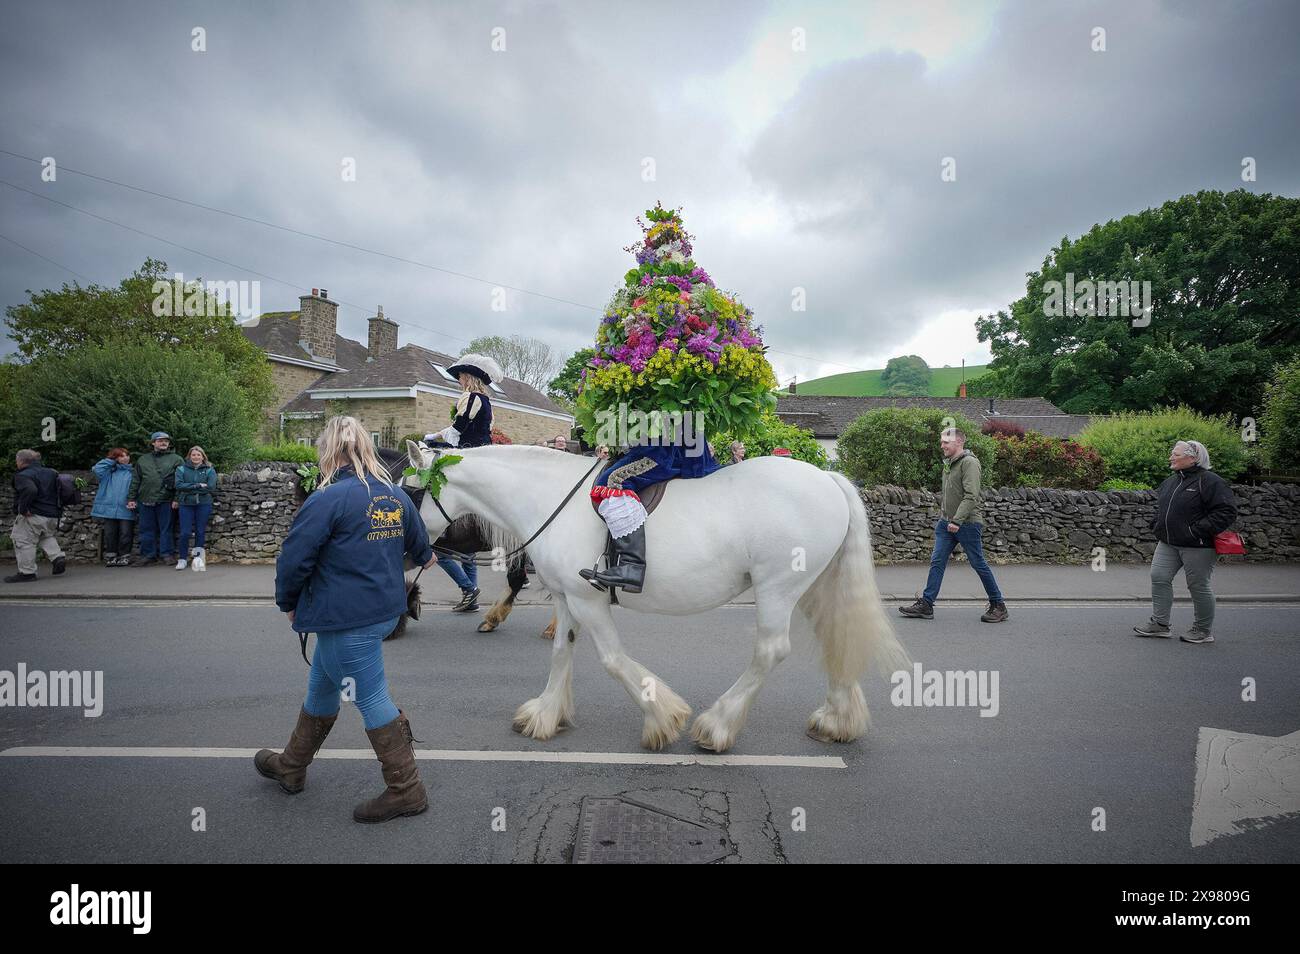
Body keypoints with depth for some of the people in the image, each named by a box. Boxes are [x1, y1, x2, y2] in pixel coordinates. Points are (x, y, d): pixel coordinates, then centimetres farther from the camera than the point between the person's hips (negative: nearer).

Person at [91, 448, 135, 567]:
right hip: (109, 509, 2)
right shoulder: (110, 471, 13)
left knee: (125, 534, -1)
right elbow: (97, 469, -4)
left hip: (125, 509, -2)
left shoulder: (132, 472, 7)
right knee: (110, 534, 6)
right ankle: (110, 556, 13)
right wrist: (111, 460, 5)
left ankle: (124, 556, 9)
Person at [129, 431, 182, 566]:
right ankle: (148, 554, 13)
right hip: (145, 501, 3)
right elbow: (135, 481, 17)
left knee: (165, 529, 0)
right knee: (147, 529, 6)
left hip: (165, 501, -3)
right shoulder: (143, 459, 17)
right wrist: (131, 498, 10)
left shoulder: (176, 459, 6)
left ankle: (166, 554, 6)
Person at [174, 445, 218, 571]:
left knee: (200, 532, 4)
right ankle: (182, 559, 7)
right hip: (186, 504, 0)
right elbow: (179, 485, -7)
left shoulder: (209, 470, 5)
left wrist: (189, 488, -7)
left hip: (204, 504, 0)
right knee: (185, 532, -4)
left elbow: (211, 487, -8)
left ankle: (198, 558, 14)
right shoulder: (181, 469, 7)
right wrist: (198, 486, -13)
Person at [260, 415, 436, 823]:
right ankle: (292, 767, 41)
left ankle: (406, 790, 12)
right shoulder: (396, 495, 5)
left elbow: (294, 559, -15)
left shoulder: (328, 499, -18)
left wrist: (289, 603, 4)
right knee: (321, 686, 24)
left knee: (372, 698, 2)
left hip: (346, 618, -8)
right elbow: (420, 545, 20)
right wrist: (425, 556, 44)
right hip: (386, 608, 9)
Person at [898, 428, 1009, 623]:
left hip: (967, 524, -8)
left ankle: (998, 606, 16)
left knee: (978, 564, 2)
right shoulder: (949, 463, 14)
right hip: (946, 522, 8)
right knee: (937, 562, 2)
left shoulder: (969, 462, -13)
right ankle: (926, 605, 4)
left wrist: (957, 520, -25)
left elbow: (971, 496, -21)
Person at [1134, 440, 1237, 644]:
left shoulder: (1210, 481, -13)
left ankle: (1203, 631, 17)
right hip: (1168, 543, 8)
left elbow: (1226, 512, -18)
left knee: (1198, 586, 2)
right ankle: (1159, 624, 11)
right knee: (1159, 578, 2)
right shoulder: (1170, 481, 12)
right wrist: (1157, 523, 11)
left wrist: (1198, 531, -23)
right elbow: (1160, 505, 28)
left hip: (1198, 547, -8)